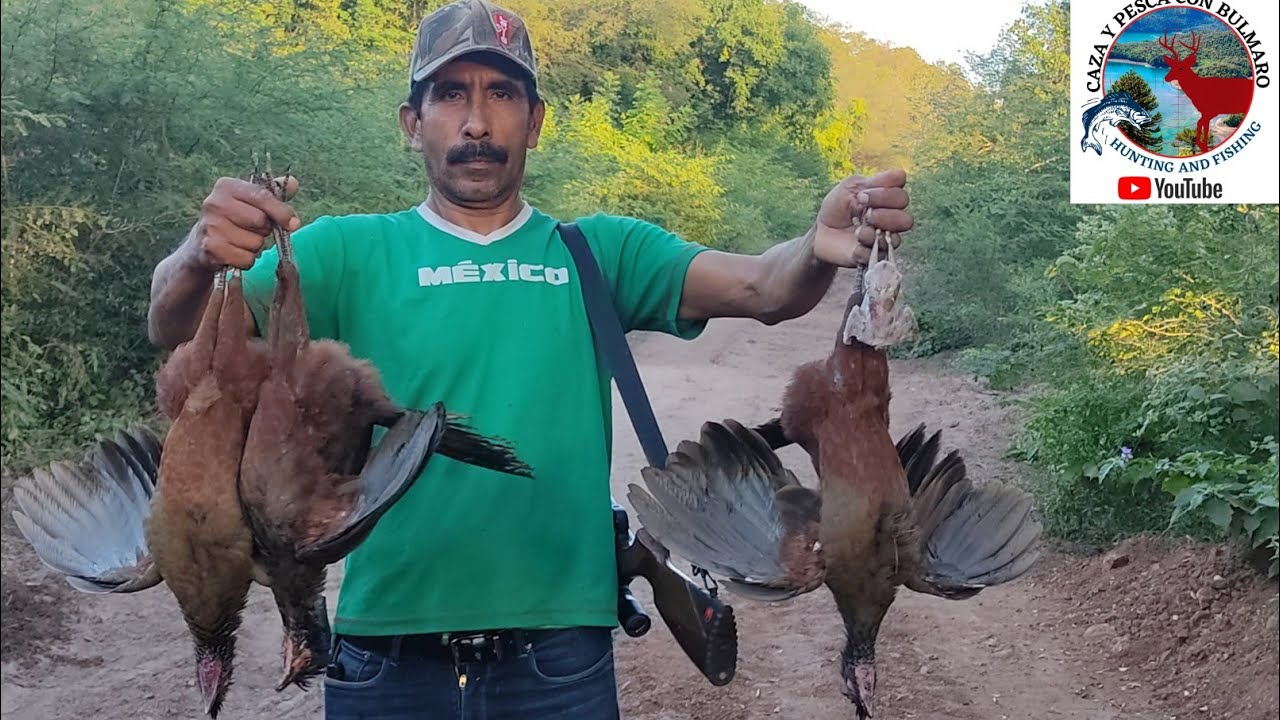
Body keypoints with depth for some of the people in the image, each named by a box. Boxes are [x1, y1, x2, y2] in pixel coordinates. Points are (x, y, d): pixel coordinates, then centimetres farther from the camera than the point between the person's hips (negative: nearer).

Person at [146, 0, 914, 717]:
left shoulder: (599, 252, 2)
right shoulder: (351, 252, 1)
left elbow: (762, 287, -9)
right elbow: (177, 327, -8)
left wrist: (820, 248, -32)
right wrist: (200, 256, -31)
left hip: (561, 657, 1)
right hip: (388, 654, 0)